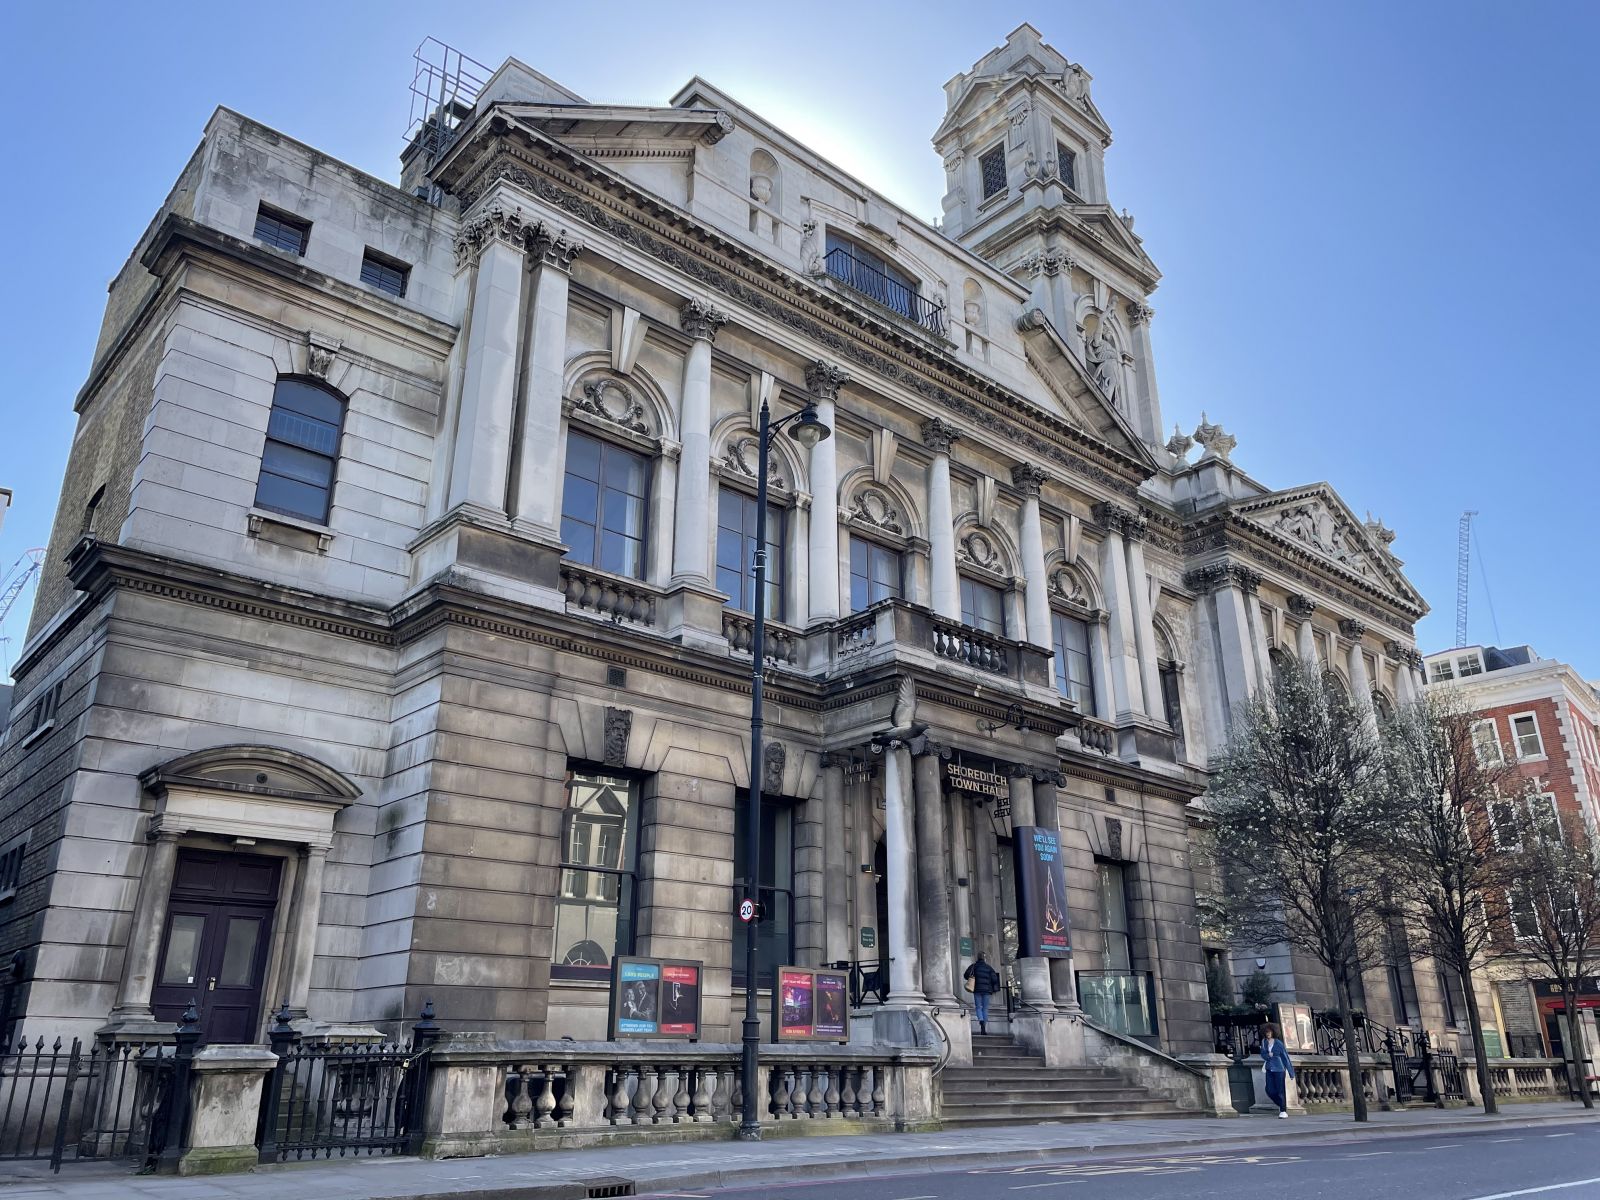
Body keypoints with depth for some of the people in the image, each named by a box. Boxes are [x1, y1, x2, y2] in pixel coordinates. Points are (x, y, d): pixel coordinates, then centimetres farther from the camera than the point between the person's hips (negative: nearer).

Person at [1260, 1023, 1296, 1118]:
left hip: (1279, 1069, -5)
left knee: (1280, 1091, -6)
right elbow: (1263, 1054, 7)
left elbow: (1286, 1057, -10)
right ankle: (1281, 1105, 26)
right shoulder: (1264, 1042, 2)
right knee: (1269, 1090, 3)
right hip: (1269, 1069, 5)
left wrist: (1291, 1073, -9)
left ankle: (1283, 1112, 3)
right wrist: (1268, 1055, -17)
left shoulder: (1278, 1043, -12)